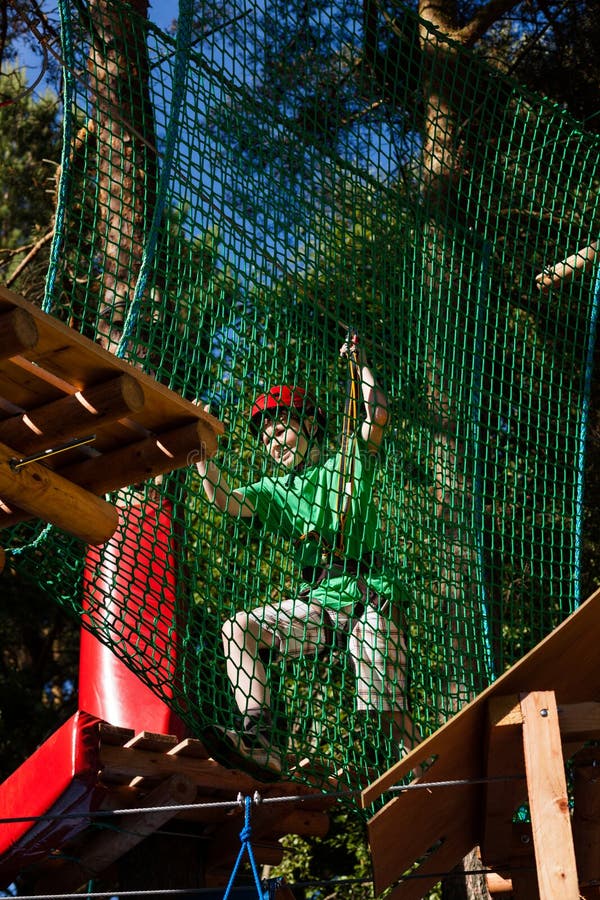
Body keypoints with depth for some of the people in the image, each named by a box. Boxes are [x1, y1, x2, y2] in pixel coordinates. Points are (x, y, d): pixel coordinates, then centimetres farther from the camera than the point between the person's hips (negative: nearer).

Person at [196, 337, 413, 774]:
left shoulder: (348, 463, 10)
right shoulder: (277, 489, 21)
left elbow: (377, 417, -6)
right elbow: (227, 501, 5)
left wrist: (360, 363, 3)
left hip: (368, 595, -4)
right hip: (316, 603, 5)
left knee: (390, 710, -13)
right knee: (239, 628, -14)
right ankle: (260, 740, -23)